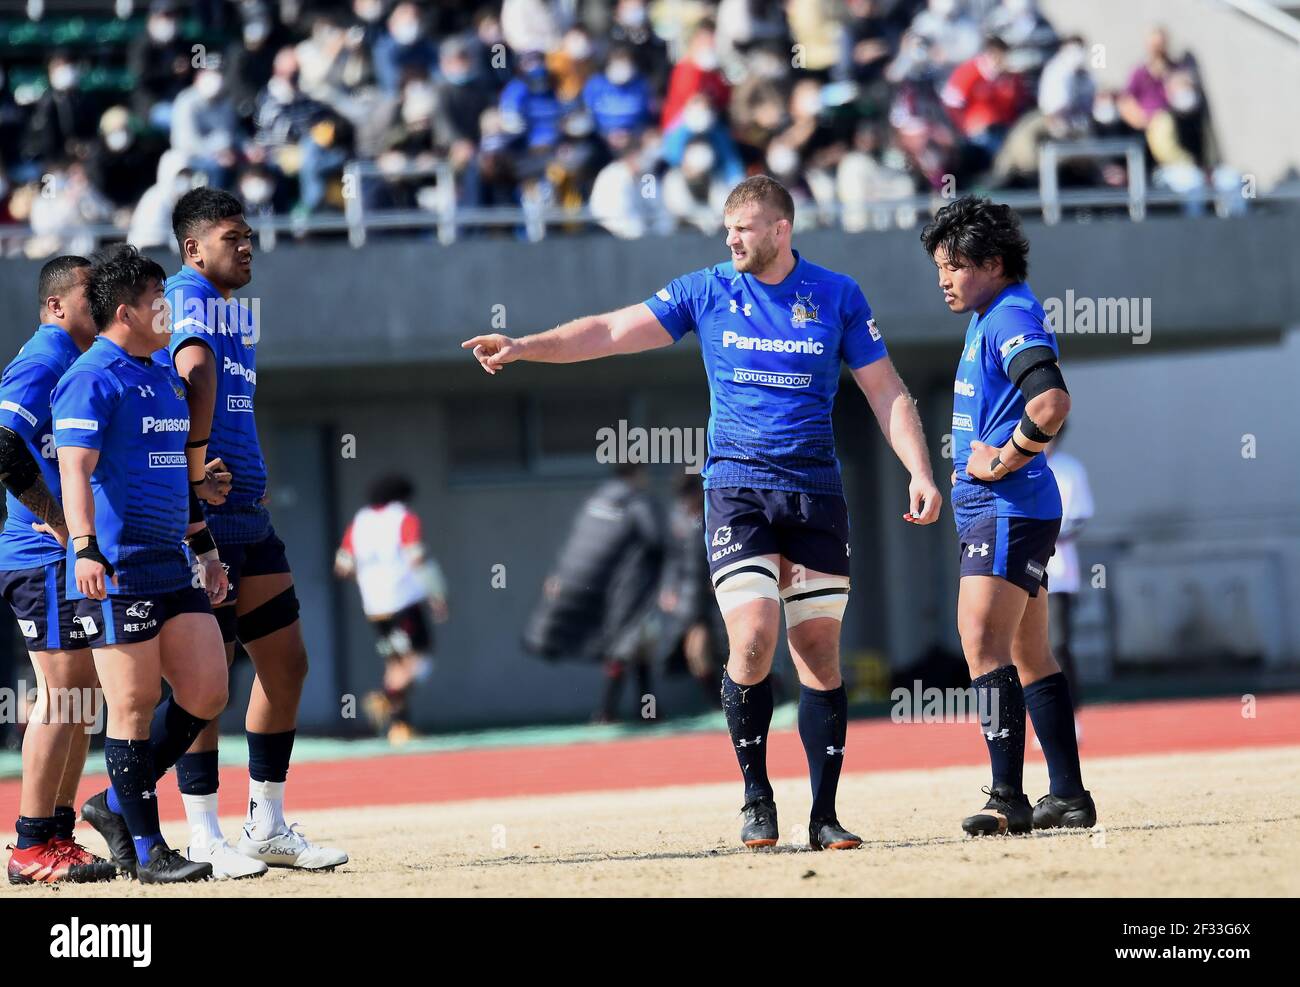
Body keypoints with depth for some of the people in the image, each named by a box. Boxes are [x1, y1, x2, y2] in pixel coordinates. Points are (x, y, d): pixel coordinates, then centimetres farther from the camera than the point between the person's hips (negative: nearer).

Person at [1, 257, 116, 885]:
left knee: (80, 695, 11)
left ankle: (56, 834, 16)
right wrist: (57, 520, -19)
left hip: (75, 556, 10)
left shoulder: (75, 364, 18)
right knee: (61, 694, -9)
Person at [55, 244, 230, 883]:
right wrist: (85, 549, -31)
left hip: (171, 568, 9)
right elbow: (75, 468, -19)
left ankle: (116, 805, 18)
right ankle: (146, 851, 2)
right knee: (135, 705, -4)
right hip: (116, 571, -9)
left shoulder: (166, 377, 18)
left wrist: (205, 548, 28)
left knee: (207, 693, 5)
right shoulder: (92, 379, -9)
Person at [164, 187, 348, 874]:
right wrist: (196, 471, -31)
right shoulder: (186, 296, -10)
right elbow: (197, 371, -30)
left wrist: (251, 479, 16)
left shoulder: (238, 309, 20)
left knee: (285, 663, 10)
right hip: (202, 514, -10)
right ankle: (204, 839, -2)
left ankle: (267, 827, 17)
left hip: (247, 515, 10)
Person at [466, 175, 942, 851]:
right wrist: (524, 346, -10)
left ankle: (825, 815, 7)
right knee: (753, 638, -15)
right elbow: (612, 331, 1)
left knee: (820, 650, 1)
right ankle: (756, 798, 0)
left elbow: (885, 392, 8)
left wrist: (919, 471, -3)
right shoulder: (707, 292, 4)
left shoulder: (837, 296, 4)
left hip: (816, 491, 1)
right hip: (737, 489, -1)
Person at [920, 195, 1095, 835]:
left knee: (982, 639, -18)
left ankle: (1008, 798, -23)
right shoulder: (988, 321, 17)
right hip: (991, 511, 11)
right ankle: (1068, 796, 17)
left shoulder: (1011, 319, -14)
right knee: (1029, 656, 13)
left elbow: (1051, 403, -30)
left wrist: (1002, 463, -19)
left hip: (1009, 508, -11)